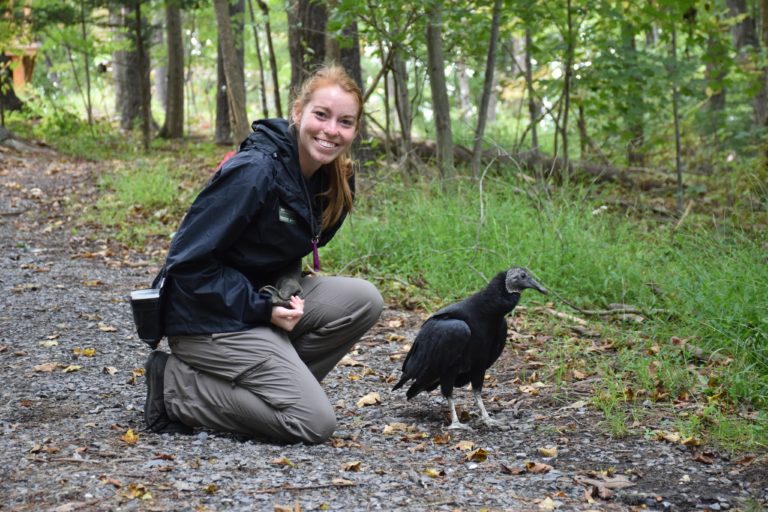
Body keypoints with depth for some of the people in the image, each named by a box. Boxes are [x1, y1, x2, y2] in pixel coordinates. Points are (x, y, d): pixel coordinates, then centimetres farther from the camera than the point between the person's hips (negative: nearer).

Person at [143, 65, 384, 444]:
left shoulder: (333, 182, 2)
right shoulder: (255, 172, -23)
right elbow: (189, 261, -21)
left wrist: (286, 292, -7)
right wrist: (262, 309, -20)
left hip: (262, 296, 8)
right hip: (211, 317, -8)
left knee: (363, 300, -10)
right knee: (314, 423, -14)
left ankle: (270, 382, 1)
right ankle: (178, 388, -3)